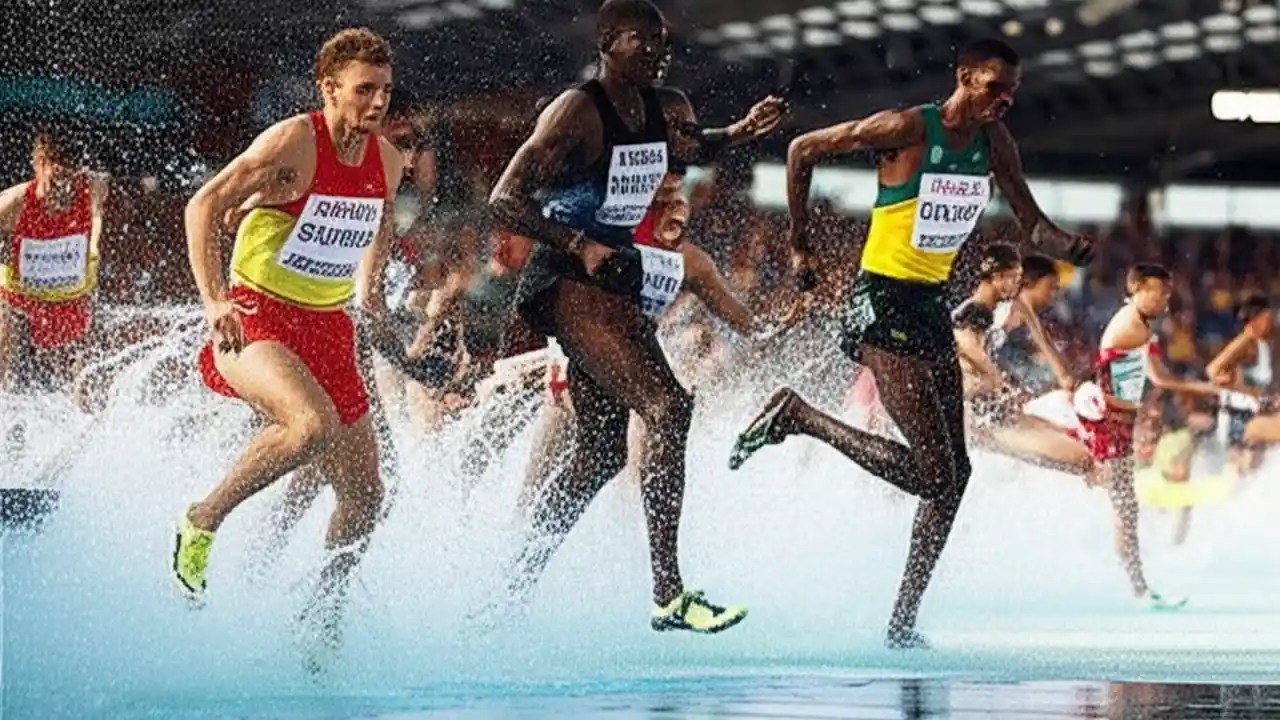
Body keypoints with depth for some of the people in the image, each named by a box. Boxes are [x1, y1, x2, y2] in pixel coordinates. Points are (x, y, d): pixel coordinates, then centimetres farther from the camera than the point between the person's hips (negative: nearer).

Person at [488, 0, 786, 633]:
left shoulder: (668, 111, 8)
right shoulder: (576, 113, -16)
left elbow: (691, 149, 34)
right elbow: (505, 201, -19)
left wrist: (741, 132, 14)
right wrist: (581, 246, -28)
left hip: (614, 280, 10)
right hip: (566, 279, -10)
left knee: (603, 452, 14)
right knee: (667, 406, -24)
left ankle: (518, 577, 29)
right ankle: (668, 594, -28)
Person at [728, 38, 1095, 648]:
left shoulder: (995, 143, 6)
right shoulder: (907, 129, -15)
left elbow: (1032, 225, 9)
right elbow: (803, 150, -6)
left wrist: (1070, 248, -14)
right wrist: (800, 246, -3)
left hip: (933, 306, 8)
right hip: (883, 304, -8)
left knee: (953, 472, 6)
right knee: (932, 471, -15)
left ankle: (904, 620, 12)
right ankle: (795, 416, -2)